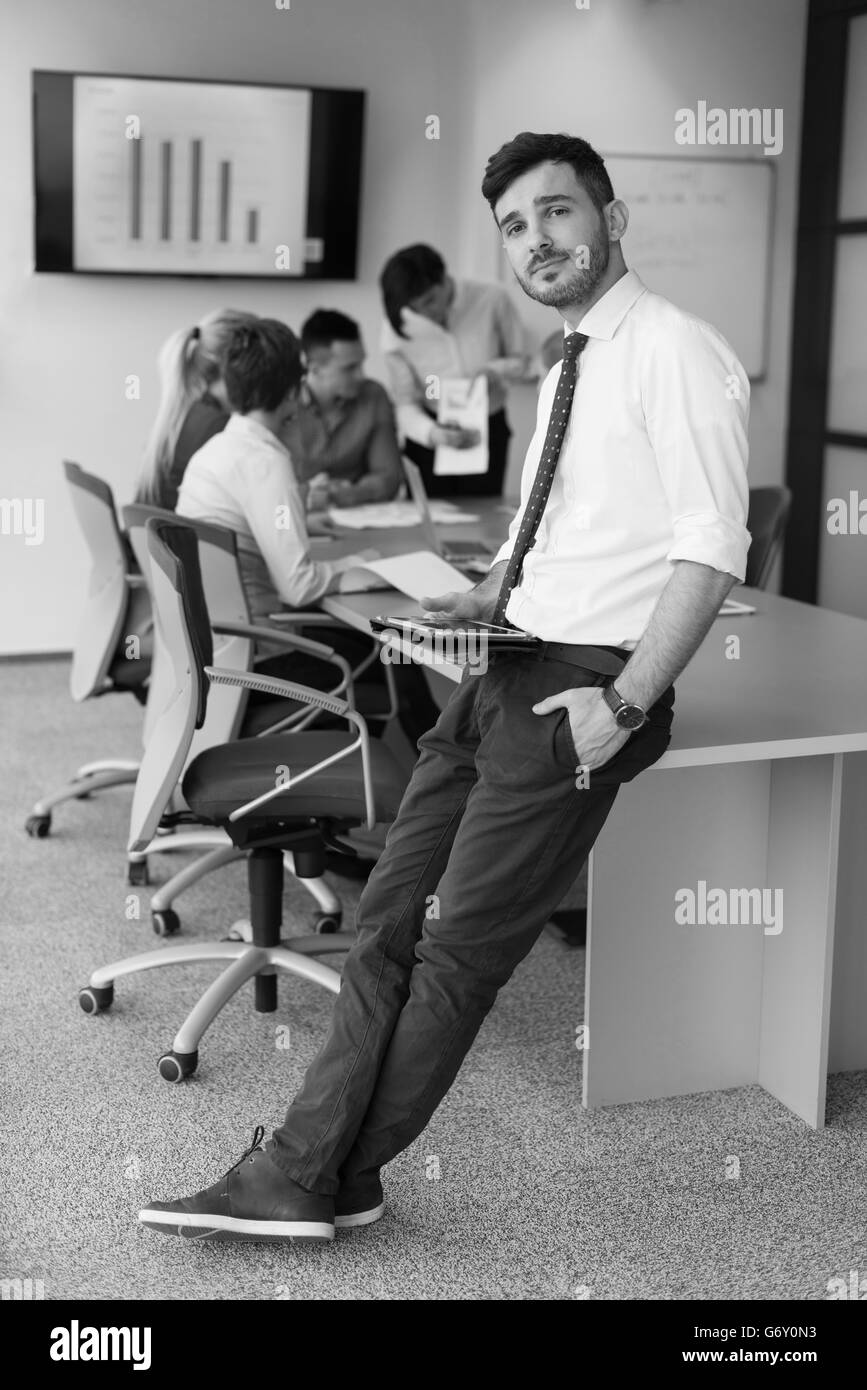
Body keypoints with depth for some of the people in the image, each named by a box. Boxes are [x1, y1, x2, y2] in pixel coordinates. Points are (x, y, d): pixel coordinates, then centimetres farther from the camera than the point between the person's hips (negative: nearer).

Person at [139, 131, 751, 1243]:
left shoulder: (676, 354, -9)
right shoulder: (567, 370, 19)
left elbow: (711, 547, -17)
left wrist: (624, 703, -21)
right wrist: (488, 596, 11)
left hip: (582, 687, -9)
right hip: (507, 674, 9)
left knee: (459, 947, -2)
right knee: (391, 922, 5)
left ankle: (317, 1180, 10)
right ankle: (304, 1172, 11)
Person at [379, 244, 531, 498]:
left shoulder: (492, 300, -13)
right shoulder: (396, 329, -13)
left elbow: (520, 359, 2)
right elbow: (405, 404, -11)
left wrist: (494, 371, -21)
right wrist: (433, 433, -32)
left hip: (489, 431, 0)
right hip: (431, 433, 0)